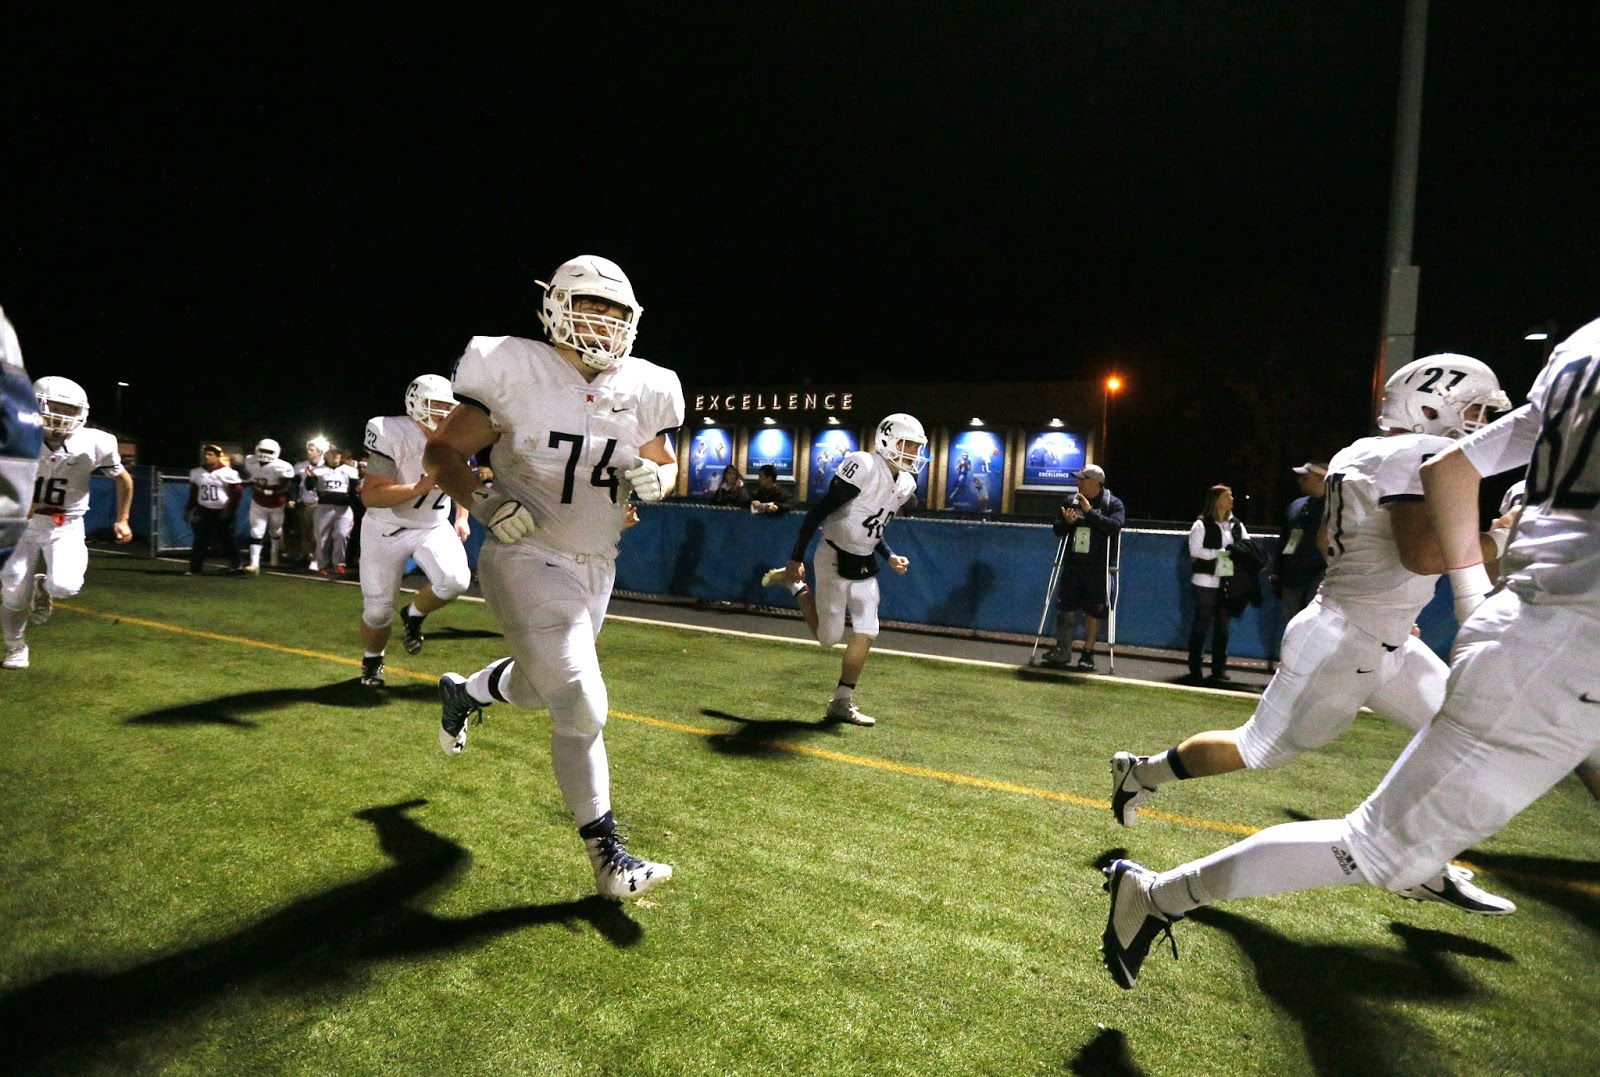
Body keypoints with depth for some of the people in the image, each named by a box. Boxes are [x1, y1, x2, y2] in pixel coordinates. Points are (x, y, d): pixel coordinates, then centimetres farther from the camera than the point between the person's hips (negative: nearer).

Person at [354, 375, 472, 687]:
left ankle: (414, 615, 7)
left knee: (456, 580, -25)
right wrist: (421, 487, -37)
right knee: (378, 611, 3)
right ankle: (372, 660, 36)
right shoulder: (395, 436, -23)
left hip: (435, 527, 4)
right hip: (387, 530, -3)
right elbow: (370, 496, -28)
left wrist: (462, 518, 3)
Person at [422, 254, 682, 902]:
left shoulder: (644, 391, -1)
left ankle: (461, 691, 59)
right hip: (528, 562, -6)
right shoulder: (515, 373, -13)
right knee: (581, 706, -12)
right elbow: (442, 453, -6)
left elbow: (663, 463, 14)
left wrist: (657, 477, -10)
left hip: (596, 567, 6)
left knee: (538, 685, 25)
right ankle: (608, 856, 5)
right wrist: (483, 503, -24)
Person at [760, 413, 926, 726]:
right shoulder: (865, 467, -20)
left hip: (864, 564, 8)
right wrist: (797, 558, -18)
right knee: (828, 637, 2)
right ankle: (794, 582, 24)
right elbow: (818, 513, -18)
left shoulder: (905, 483, 6)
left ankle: (842, 702, 13)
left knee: (866, 632, 1)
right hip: (836, 558, -7)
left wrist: (890, 556, 2)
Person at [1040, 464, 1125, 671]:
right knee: (1066, 607, 6)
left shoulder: (1113, 503, -4)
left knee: (1094, 611, 1)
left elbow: (1115, 526, -22)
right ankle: (1062, 650, 15)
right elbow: (1058, 528, 7)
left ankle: (1088, 653, 11)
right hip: (1072, 565, 4)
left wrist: (1090, 512, -25)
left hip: (1097, 568, -3)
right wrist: (1067, 522, -15)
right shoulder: (1071, 501, 6)